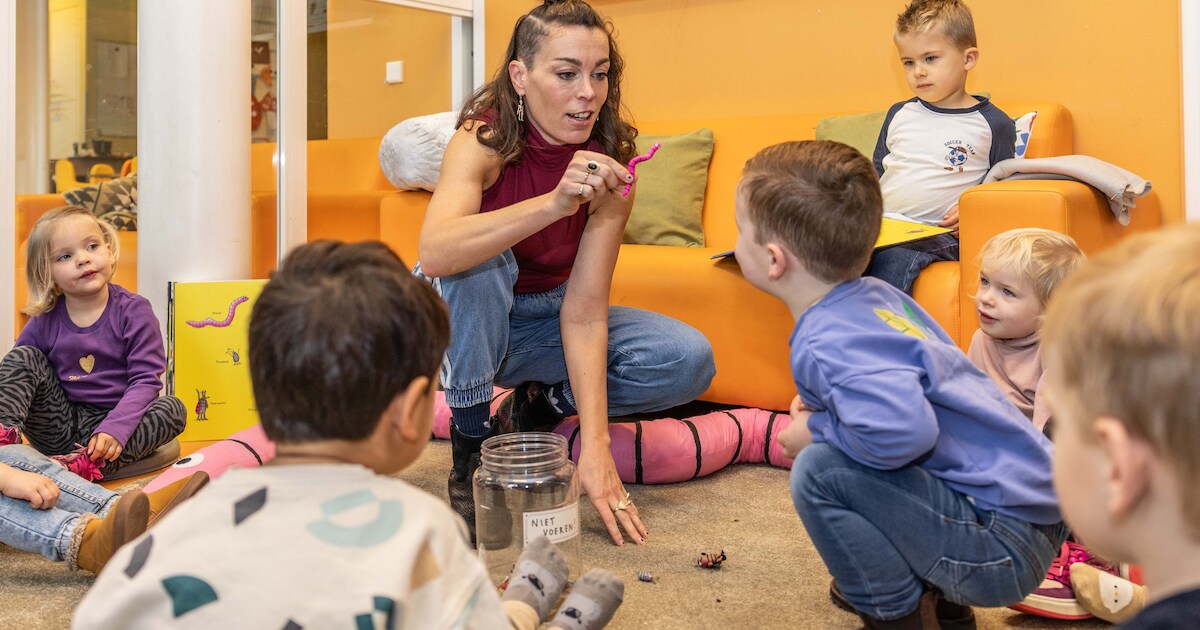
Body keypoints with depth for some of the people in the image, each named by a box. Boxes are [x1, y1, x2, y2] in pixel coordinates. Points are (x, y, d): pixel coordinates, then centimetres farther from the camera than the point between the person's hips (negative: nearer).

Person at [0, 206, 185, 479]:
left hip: (106, 424, -2)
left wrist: (114, 429, -29)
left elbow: (145, 380, -14)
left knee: (172, 408, -27)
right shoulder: (45, 321, 2)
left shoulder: (133, 311, -8)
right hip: (59, 427, 3)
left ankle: (89, 463, -42)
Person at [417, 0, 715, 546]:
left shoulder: (608, 166, -18)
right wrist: (555, 202, -56)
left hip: (543, 321, 3)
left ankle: (539, 405, 3)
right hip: (464, 318, -2)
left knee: (688, 360, -18)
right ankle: (470, 448, -17)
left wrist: (594, 445, -33)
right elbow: (433, 252, -45)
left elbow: (583, 311, -24)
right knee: (480, 256, -36)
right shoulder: (483, 140, -25)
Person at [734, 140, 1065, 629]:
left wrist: (816, 431, -19)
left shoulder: (827, 343, -23)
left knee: (819, 471, -21)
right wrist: (822, 407, 11)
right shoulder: (875, 294, 5)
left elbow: (904, 430, -39)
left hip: (1005, 546, -9)